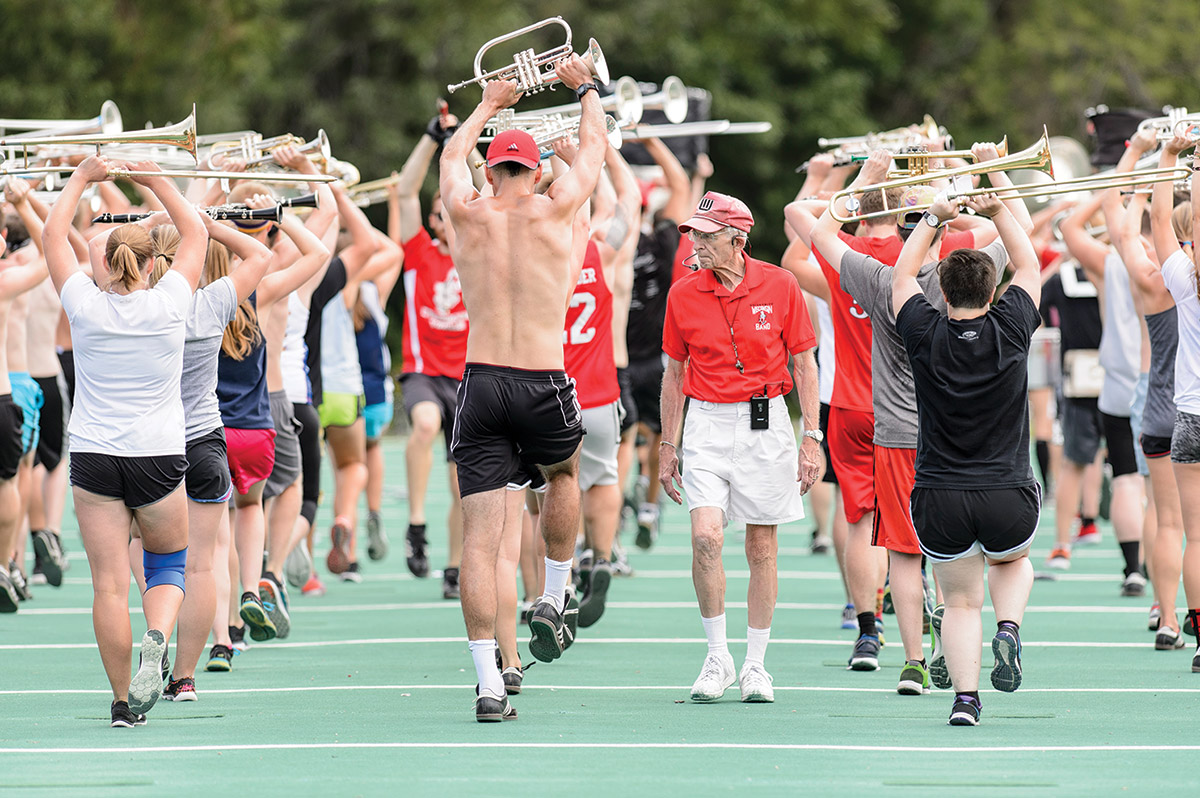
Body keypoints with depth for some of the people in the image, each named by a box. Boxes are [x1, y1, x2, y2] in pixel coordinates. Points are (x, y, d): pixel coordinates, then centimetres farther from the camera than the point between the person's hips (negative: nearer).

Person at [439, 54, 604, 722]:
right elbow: (594, 148, 19)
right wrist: (586, 88, 37)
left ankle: (489, 684, -8)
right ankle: (553, 602, 29)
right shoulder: (554, 211, 0)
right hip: (545, 386, -1)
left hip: (482, 385, 1)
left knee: (479, 537, -2)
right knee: (566, 472, 33)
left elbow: (453, 155, 27)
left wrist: (489, 107, 44)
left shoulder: (468, 214, 4)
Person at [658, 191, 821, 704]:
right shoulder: (683, 294, 0)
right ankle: (717, 656, -2)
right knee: (706, 536, -16)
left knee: (761, 547, 5)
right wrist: (667, 446, 9)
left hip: (765, 423, -1)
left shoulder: (779, 286, -4)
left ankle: (756, 664, 15)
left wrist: (812, 439, -3)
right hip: (706, 425, 1)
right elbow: (675, 372, 10)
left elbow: (804, 365, 2)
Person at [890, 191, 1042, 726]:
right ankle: (1009, 628, 2)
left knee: (960, 601, 14)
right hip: (1008, 497, 0)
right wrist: (998, 212, 19)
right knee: (1013, 562, 31)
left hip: (939, 501, 0)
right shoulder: (1010, 331, -6)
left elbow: (902, 277, 13)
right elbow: (1029, 267, 12)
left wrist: (934, 218, 19)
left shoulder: (926, 337, -6)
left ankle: (965, 696, -4)